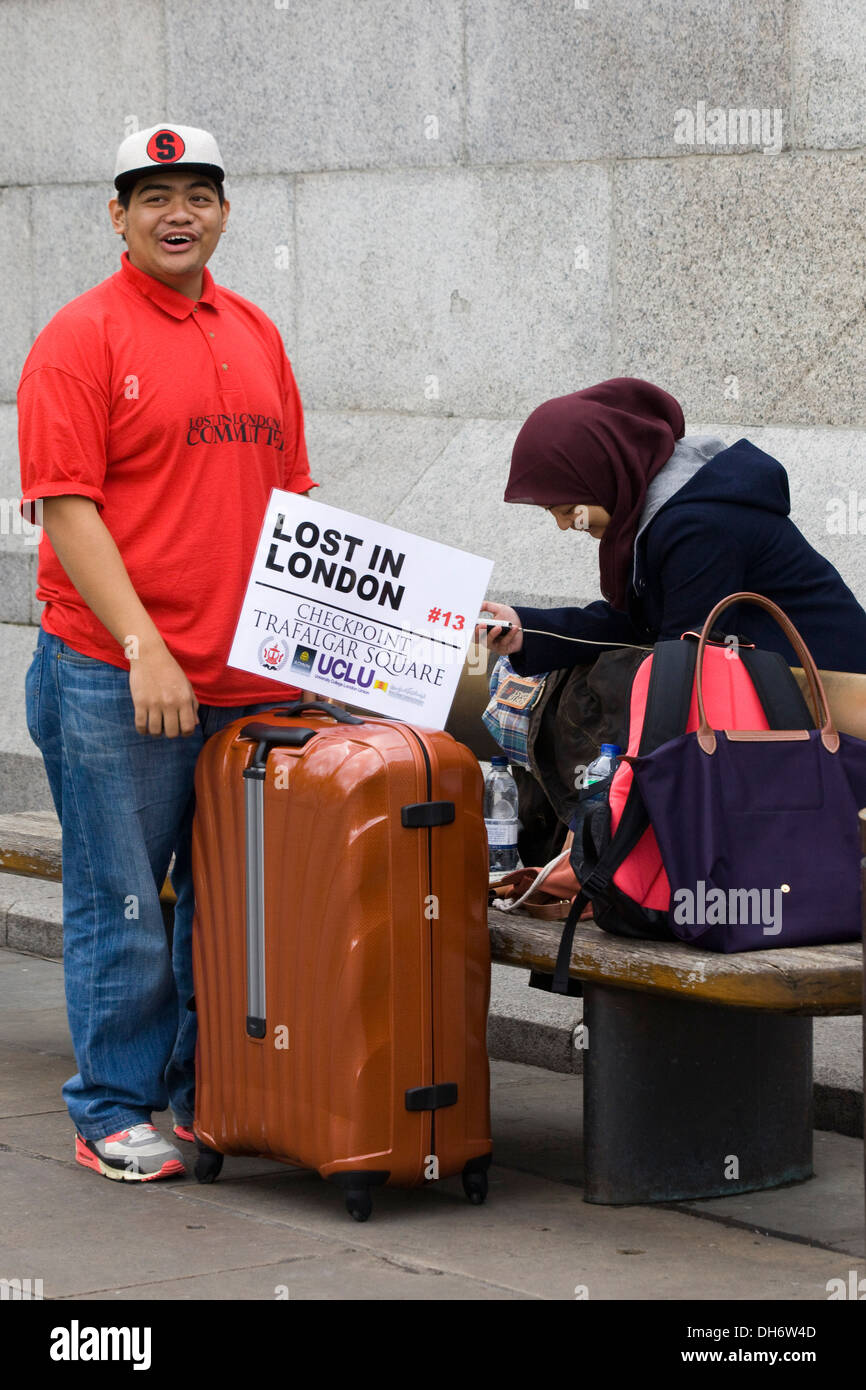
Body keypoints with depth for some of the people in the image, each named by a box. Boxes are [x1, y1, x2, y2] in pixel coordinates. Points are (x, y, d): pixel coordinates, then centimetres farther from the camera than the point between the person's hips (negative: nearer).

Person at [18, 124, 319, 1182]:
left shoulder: (254, 336, 15)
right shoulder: (83, 338, -4)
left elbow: (290, 496, 20)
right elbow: (67, 507, -11)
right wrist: (143, 648, -18)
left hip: (250, 683, 6)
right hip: (116, 684, -6)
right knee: (121, 905, 0)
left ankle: (206, 1093, 23)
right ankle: (112, 1115, 11)